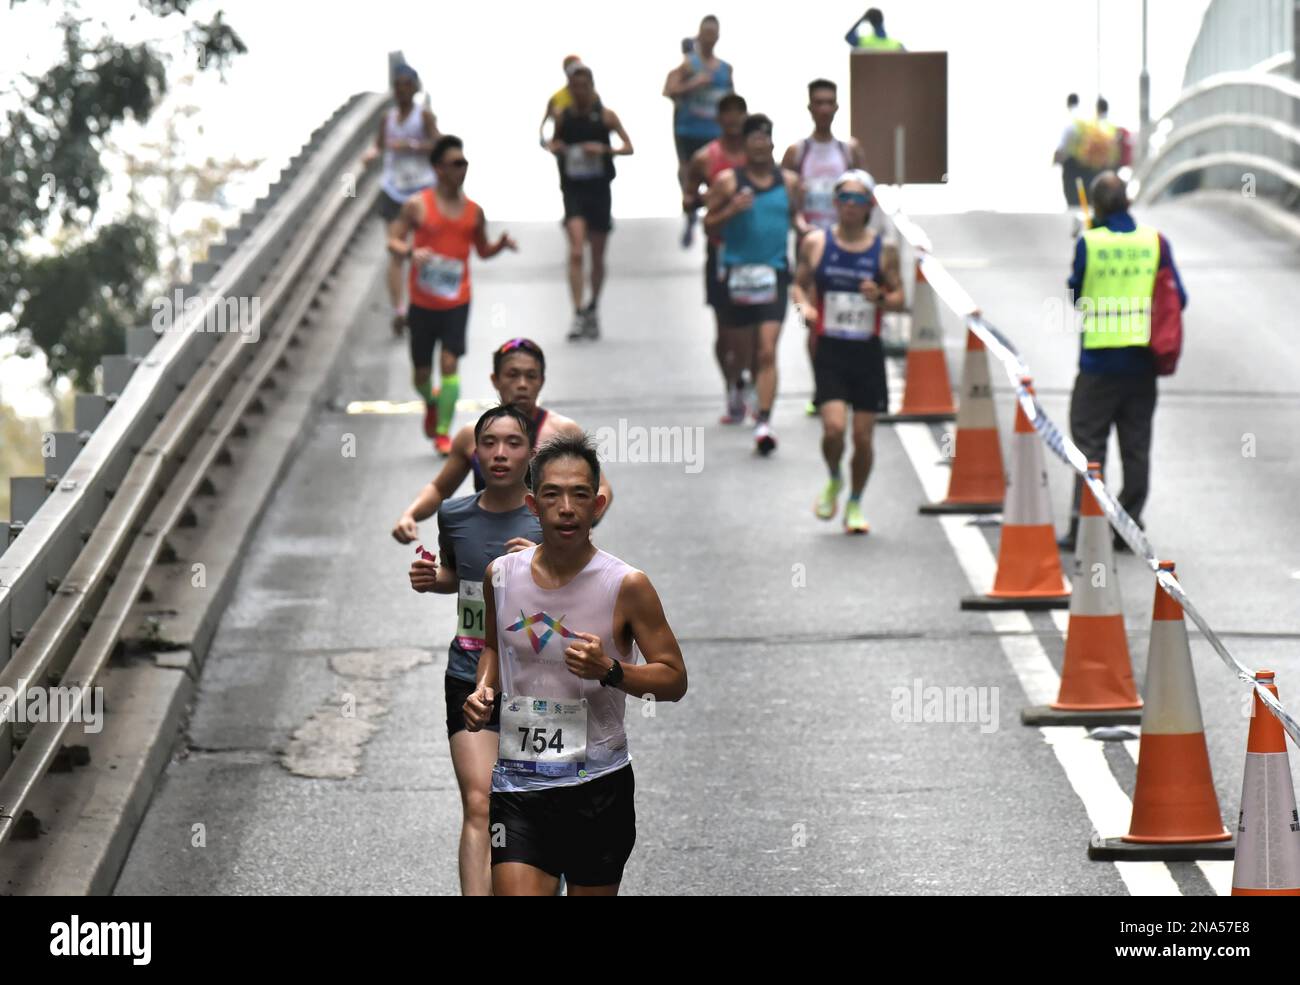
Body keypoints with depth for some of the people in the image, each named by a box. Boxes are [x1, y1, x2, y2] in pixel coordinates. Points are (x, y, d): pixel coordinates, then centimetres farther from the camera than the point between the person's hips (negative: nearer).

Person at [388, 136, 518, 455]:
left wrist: (501, 244, -3)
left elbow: (483, 250, 18)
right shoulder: (418, 205, -4)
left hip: (456, 301, 1)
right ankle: (431, 402, 42)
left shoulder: (474, 211, 5)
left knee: (450, 363, -13)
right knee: (422, 372, 8)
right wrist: (411, 251, -26)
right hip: (422, 302, -1)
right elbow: (393, 241, -5)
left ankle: (443, 432, -5)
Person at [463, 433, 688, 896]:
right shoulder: (501, 575, 3)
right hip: (517, 782, 2)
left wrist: (609, 671, -22)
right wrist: (484, 688, 3)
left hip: (598, 785, -2)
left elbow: (674, 679, -5)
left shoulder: (626, 586, -9)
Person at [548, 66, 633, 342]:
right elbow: (555, 143, 17)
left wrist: (605, 149, -19)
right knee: (575, 252, -17)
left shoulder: (605, 116, -2)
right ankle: (578, 313, -20)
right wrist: (555, 148, -8)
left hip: (599, 190, 0)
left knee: (597, 257, 11)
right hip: (573, 191, 0)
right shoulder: (563, 117, 2)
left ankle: (592, 309, 31)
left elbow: (628, 147, -1)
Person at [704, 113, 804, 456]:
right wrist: (731, 211, -18)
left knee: (767, 352, -12)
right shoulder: (728, 181, -2)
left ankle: (764, 421, -16)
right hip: (738, 271, 0)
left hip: (774, 273, 0)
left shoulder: (788, 181, 6)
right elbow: (709, 225, 0)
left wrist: (804, 228, 1)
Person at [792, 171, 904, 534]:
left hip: (867, 353, 1)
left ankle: (855, 504, 23)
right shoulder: (816, 243, 0)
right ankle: (834, 481, 16)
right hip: (830, 350, -1)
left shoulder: (884, 250, 0)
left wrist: (880, 298, -17)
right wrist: (804, 305, -10)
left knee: (863, 436, 2)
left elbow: (899, 298, 5)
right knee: (834, 428, -16)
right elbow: (800, 283, 11)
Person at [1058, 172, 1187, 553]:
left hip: (1099, 361, -2)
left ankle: (1083, 524, -2)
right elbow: (1178, 299, 3)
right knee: (1136, 446, 9)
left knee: (1089, 442, 3)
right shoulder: (1155, 242, -1)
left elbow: (1075, 292, 5)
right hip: (1141, 362, 2)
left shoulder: (1089, 243, -7)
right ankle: (1130, 524, 10)